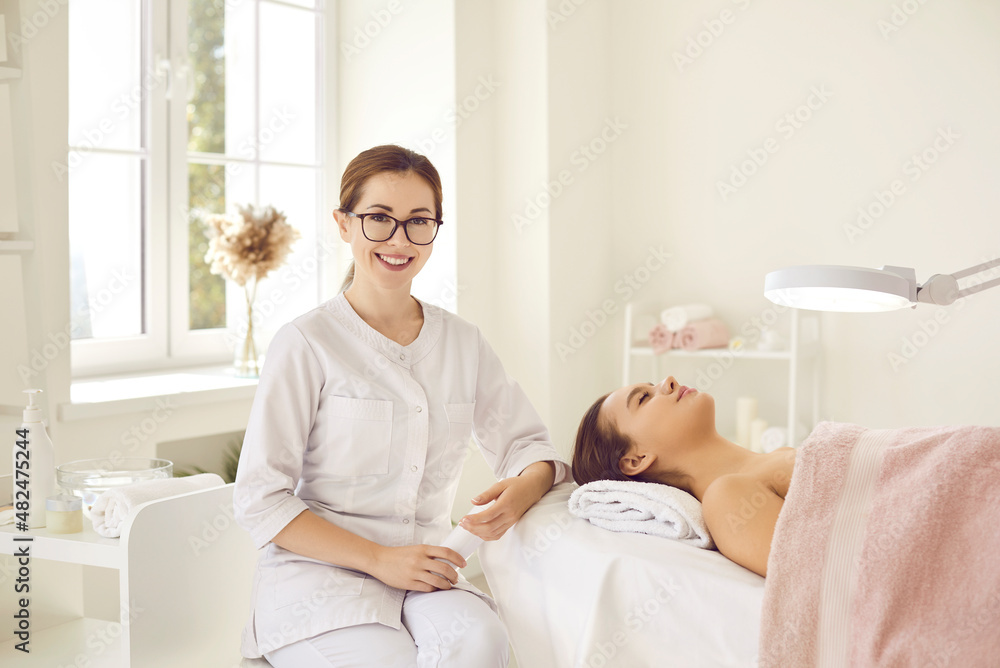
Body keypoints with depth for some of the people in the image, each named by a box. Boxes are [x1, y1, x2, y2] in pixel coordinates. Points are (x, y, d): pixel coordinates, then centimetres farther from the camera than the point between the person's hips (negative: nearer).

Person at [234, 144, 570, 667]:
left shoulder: (463, 344, 11)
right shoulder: (307, 343, -5)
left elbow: (526, 444, 16)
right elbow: (259, 502, -6)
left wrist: (523, 490, -10)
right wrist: (380, 559, -15)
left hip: (423, 574, 4)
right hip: (318, 571, -3)